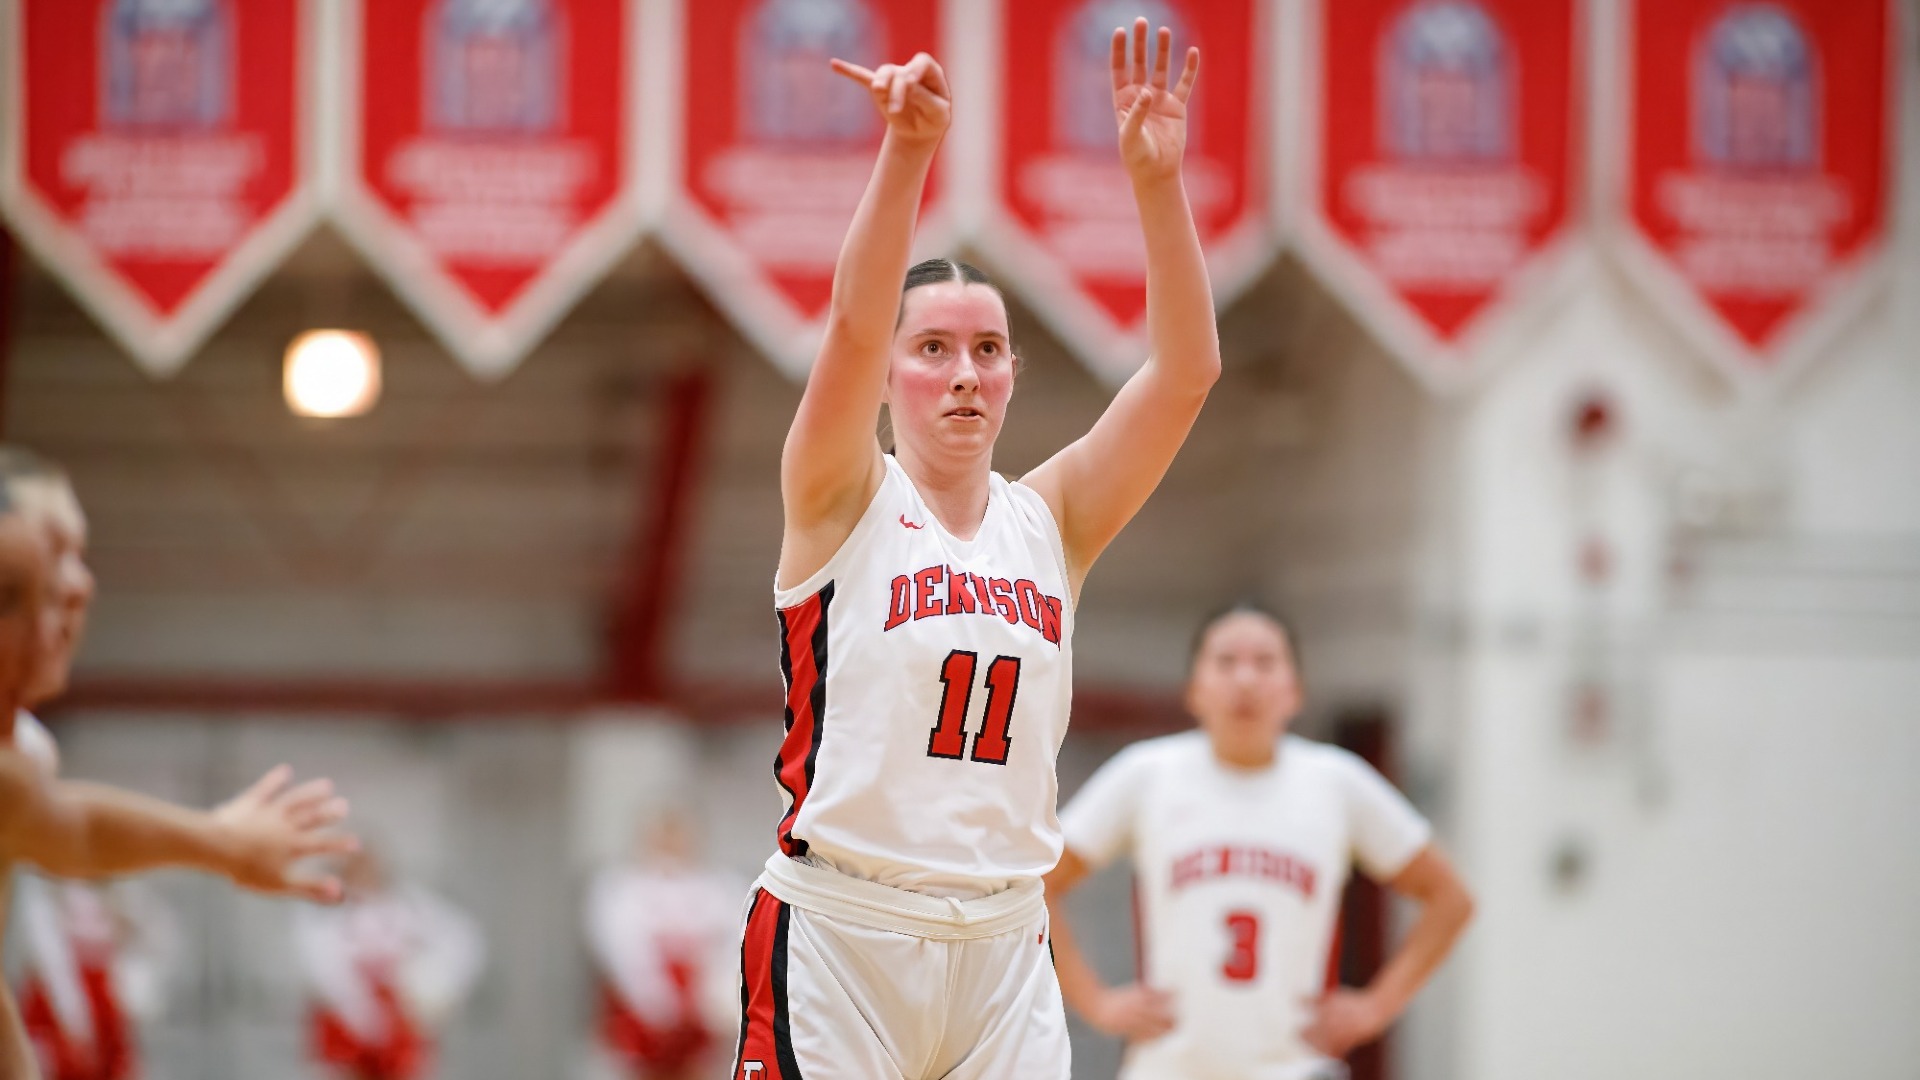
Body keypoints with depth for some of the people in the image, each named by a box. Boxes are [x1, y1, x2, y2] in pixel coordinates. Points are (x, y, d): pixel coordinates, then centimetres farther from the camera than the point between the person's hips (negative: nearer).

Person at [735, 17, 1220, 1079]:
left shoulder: (1051, 517, 10)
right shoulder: (843, 501, 1)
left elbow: (1186, 371, -1)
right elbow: (852, 325, -16)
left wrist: (1156, 179, -14)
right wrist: (906, 152, -31)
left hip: (1003, 941, 3)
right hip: (837, 935, -3)